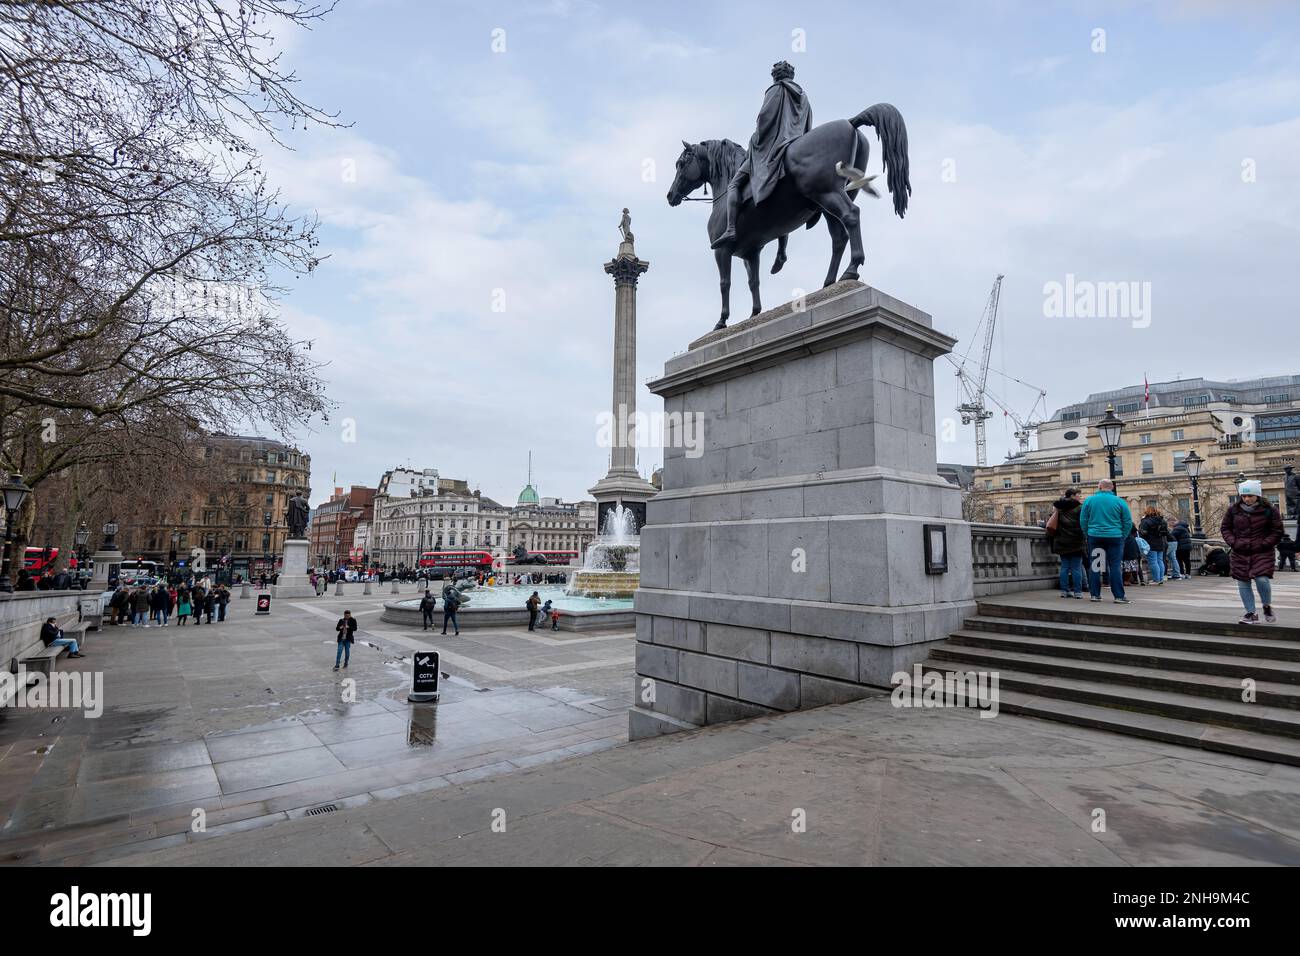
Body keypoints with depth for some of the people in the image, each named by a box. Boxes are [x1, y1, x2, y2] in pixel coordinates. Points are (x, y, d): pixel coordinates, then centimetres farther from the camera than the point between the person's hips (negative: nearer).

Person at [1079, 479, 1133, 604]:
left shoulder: (1089, 500, 0)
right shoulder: (1120, 501, -2)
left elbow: (1083, 520, 3)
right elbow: (1128, 522, 0)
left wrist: (1087, 535, 14)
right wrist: (1123, 537, 10)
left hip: (1094, 537, 1)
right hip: (1114, 537, -1)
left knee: (1094, 566, 8)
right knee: (1115, 566, 3)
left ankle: (1095, 594, 11)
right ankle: (1119, 596, 2)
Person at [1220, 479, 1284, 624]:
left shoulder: (1269, 509, -3)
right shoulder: (1234, 509, 2)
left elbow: (1277, 531, 1)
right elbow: (1224, 528, 11)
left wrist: (1263, 544, -10)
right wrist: (1233, 542, -4)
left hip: (1262, 553, -3)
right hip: (1240, 553, 3)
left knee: (1262, 579, -15)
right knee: (1243, 584, 4)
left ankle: (1267, 606, 13)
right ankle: (1251, 613, 16)